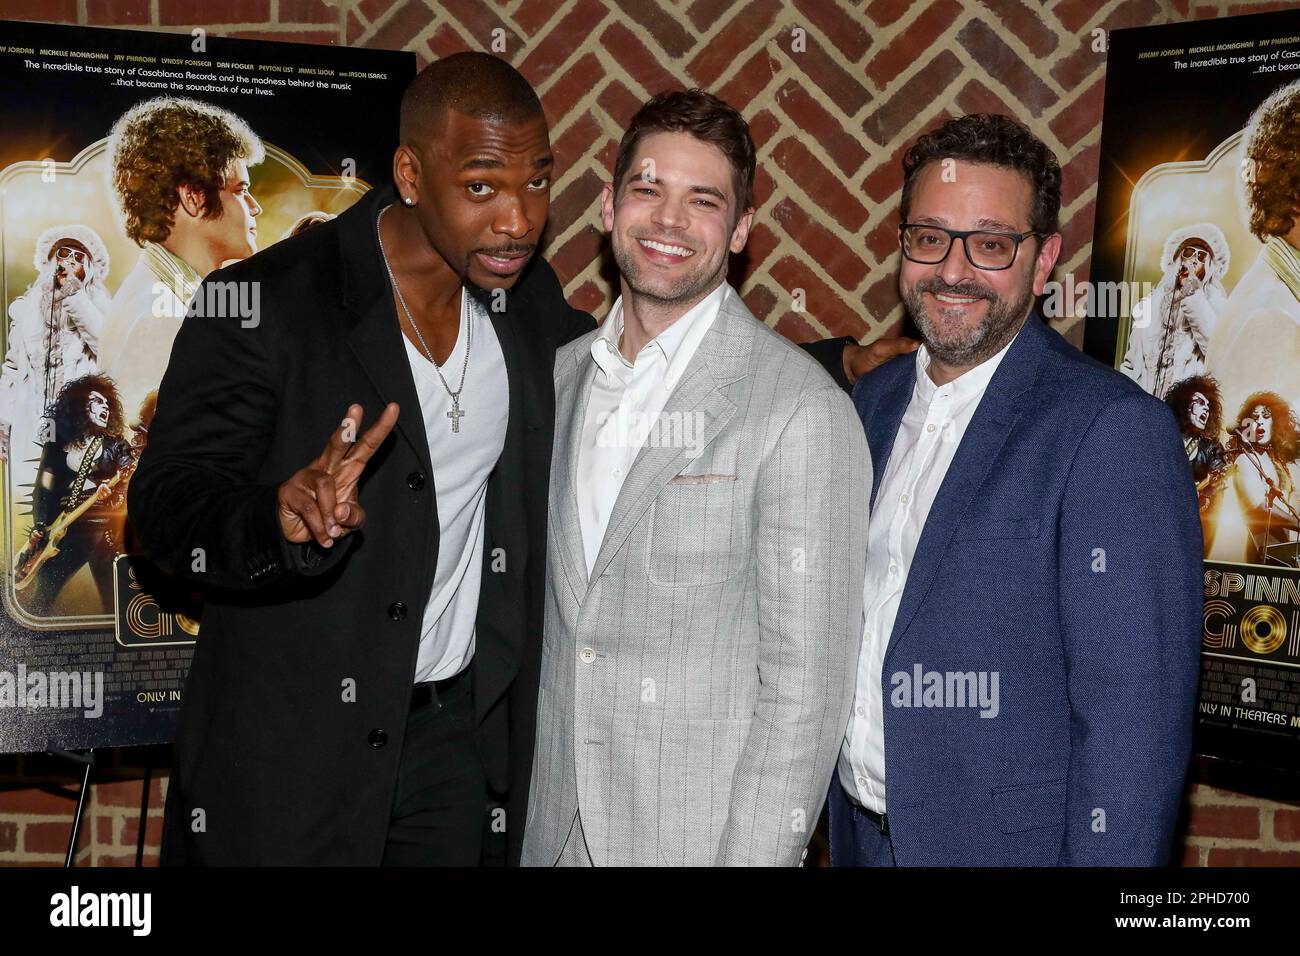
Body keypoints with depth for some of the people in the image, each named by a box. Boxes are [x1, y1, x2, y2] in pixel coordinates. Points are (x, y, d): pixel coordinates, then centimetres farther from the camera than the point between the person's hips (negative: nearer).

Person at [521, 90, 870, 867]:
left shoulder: (801, 407, -14)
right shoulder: (560, 376, 6)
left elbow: (805, 683, -14)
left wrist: (756, 854, -17)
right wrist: (514, 812, 8)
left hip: (703, 834, -5)